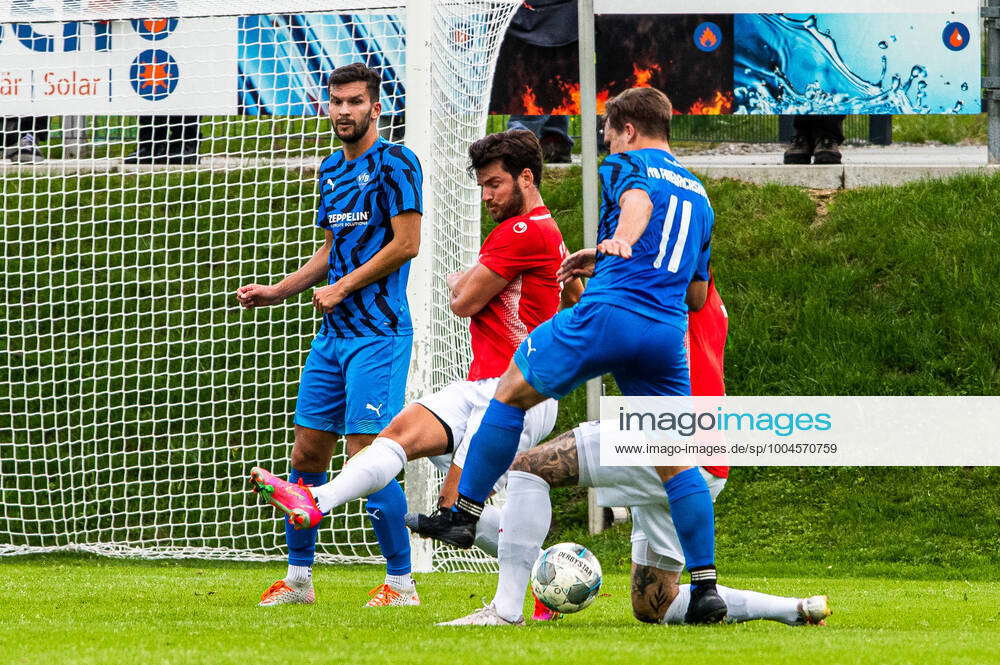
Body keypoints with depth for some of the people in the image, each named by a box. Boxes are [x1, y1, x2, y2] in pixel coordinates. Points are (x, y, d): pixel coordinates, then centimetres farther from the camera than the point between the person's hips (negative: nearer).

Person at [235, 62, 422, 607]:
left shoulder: (393, 163, -8)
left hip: (378, 333, -8)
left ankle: (401, 578, -1)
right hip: (332, 336, 8)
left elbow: (406, 243, -14)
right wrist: (277, 292, 17)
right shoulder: (331, 170, 17)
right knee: (306, 454, 8)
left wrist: (341, 289, -10)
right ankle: (298, 577, 17)